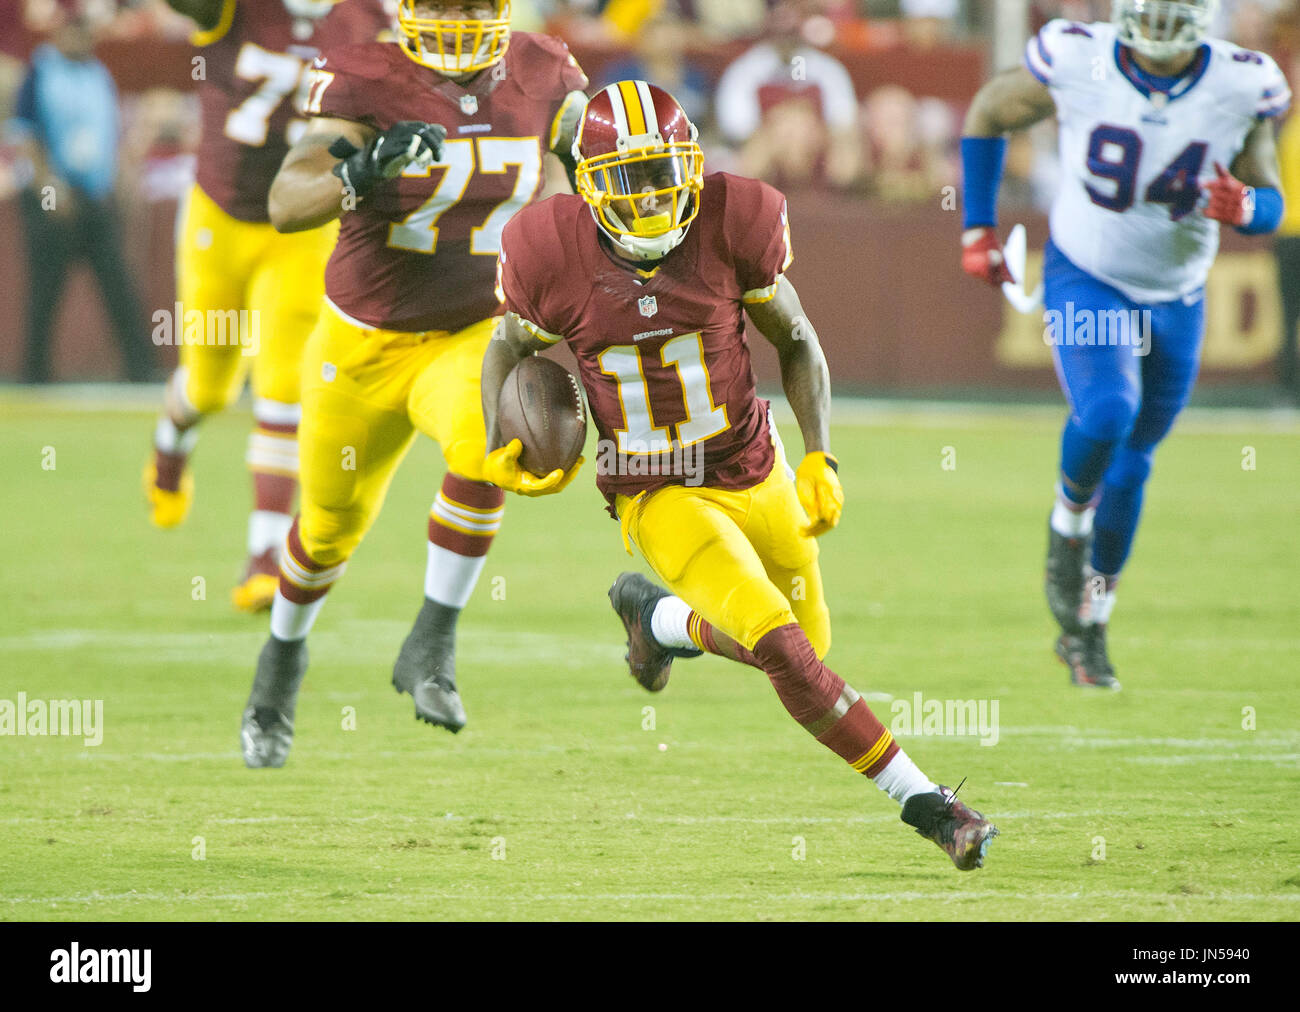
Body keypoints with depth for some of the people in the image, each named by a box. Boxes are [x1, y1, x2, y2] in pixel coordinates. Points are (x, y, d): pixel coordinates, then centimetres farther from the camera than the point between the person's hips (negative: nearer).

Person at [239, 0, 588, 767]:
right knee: (331, 527, 16)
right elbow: (286, 205, -31)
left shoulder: (544, 80, -7)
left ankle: (433, 644, -15)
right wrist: (361, 173, -49)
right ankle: (286, 648, 50)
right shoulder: (366, 83, -19)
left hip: (476, 336, 1)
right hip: (365, 346, -1)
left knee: (485, 450, -32)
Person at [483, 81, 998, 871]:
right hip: (658, 500, -3)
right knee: (783, 649, -20)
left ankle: (657, 614, 45)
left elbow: (797, 342, 0)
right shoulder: (556, 258, -17)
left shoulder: (732, 227, -15)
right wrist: (499, 447, -12)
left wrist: (820, 459, -8)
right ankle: (922, 800, -8)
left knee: (806, 643, 19)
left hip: (754, 473, 4)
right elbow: (510, 348, 4)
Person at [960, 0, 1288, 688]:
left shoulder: (1242, 88, -16)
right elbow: (988, 113, 0)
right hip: (1085, 283, -3)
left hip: (1175, 297, 3)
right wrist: (977, 229, 0)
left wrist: (1243, 207, -28)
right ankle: (1069, 520, 6)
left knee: (1130, 463, 11)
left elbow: (1270, 203, -3)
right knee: (1106, 414, -27)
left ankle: (1087, 623, 29)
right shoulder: (1076, 63, -20)